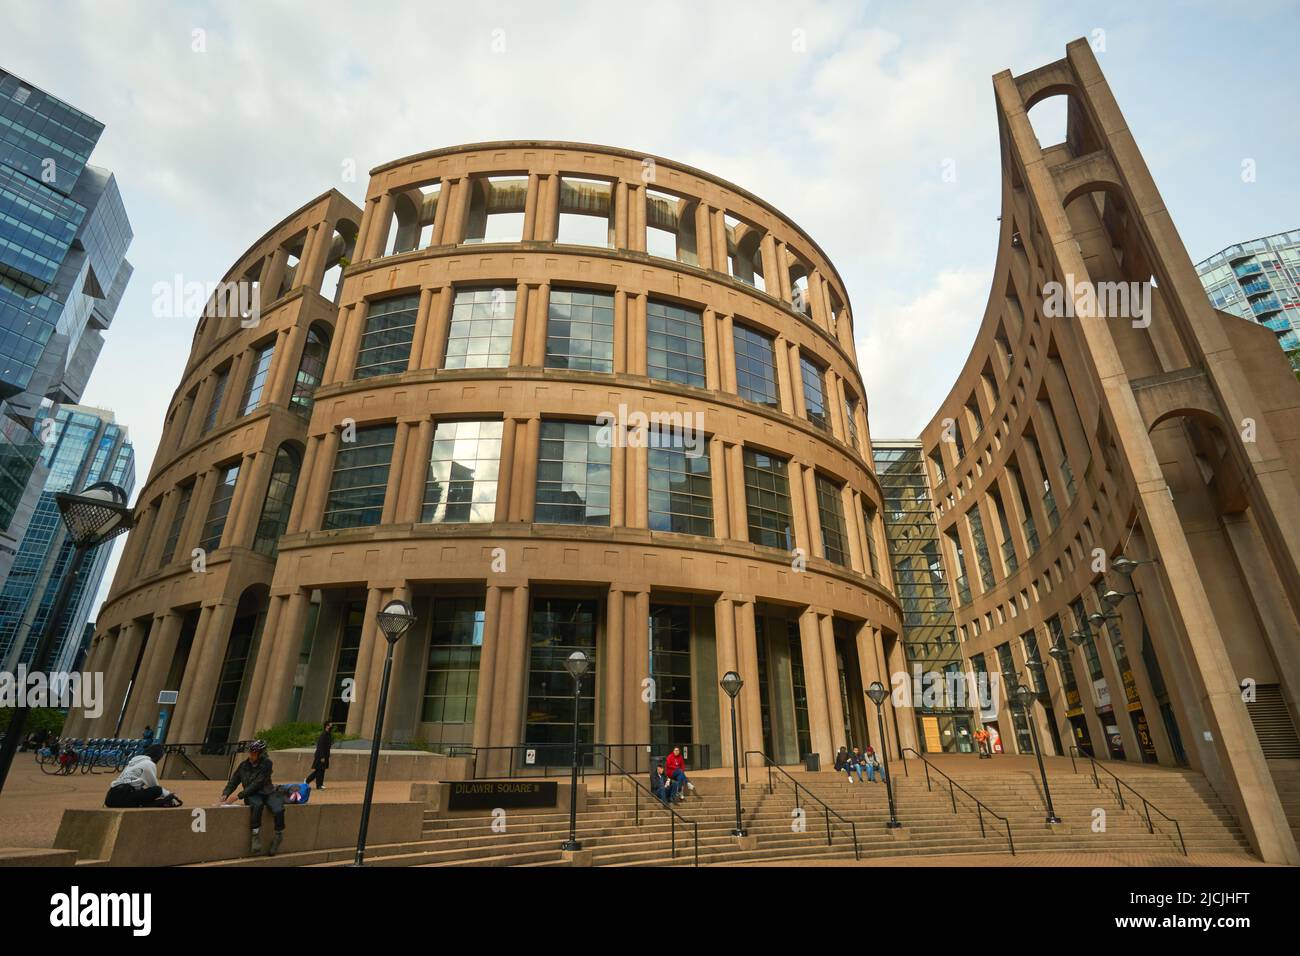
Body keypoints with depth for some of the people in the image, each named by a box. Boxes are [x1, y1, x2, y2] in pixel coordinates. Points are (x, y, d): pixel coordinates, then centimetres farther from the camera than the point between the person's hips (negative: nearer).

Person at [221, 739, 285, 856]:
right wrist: (225, 794, -9)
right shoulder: (243, 765, 2)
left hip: (267, 792, -1)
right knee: (257, 804, -38)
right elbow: (233, 782, 10)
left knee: (278, 810, -31)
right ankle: (256, 836, -27)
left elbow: (257, 784, -17)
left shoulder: (266, 763, -10)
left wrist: (239, 795, -21)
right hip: (252, 795, 2)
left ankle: (278, 836, -7)